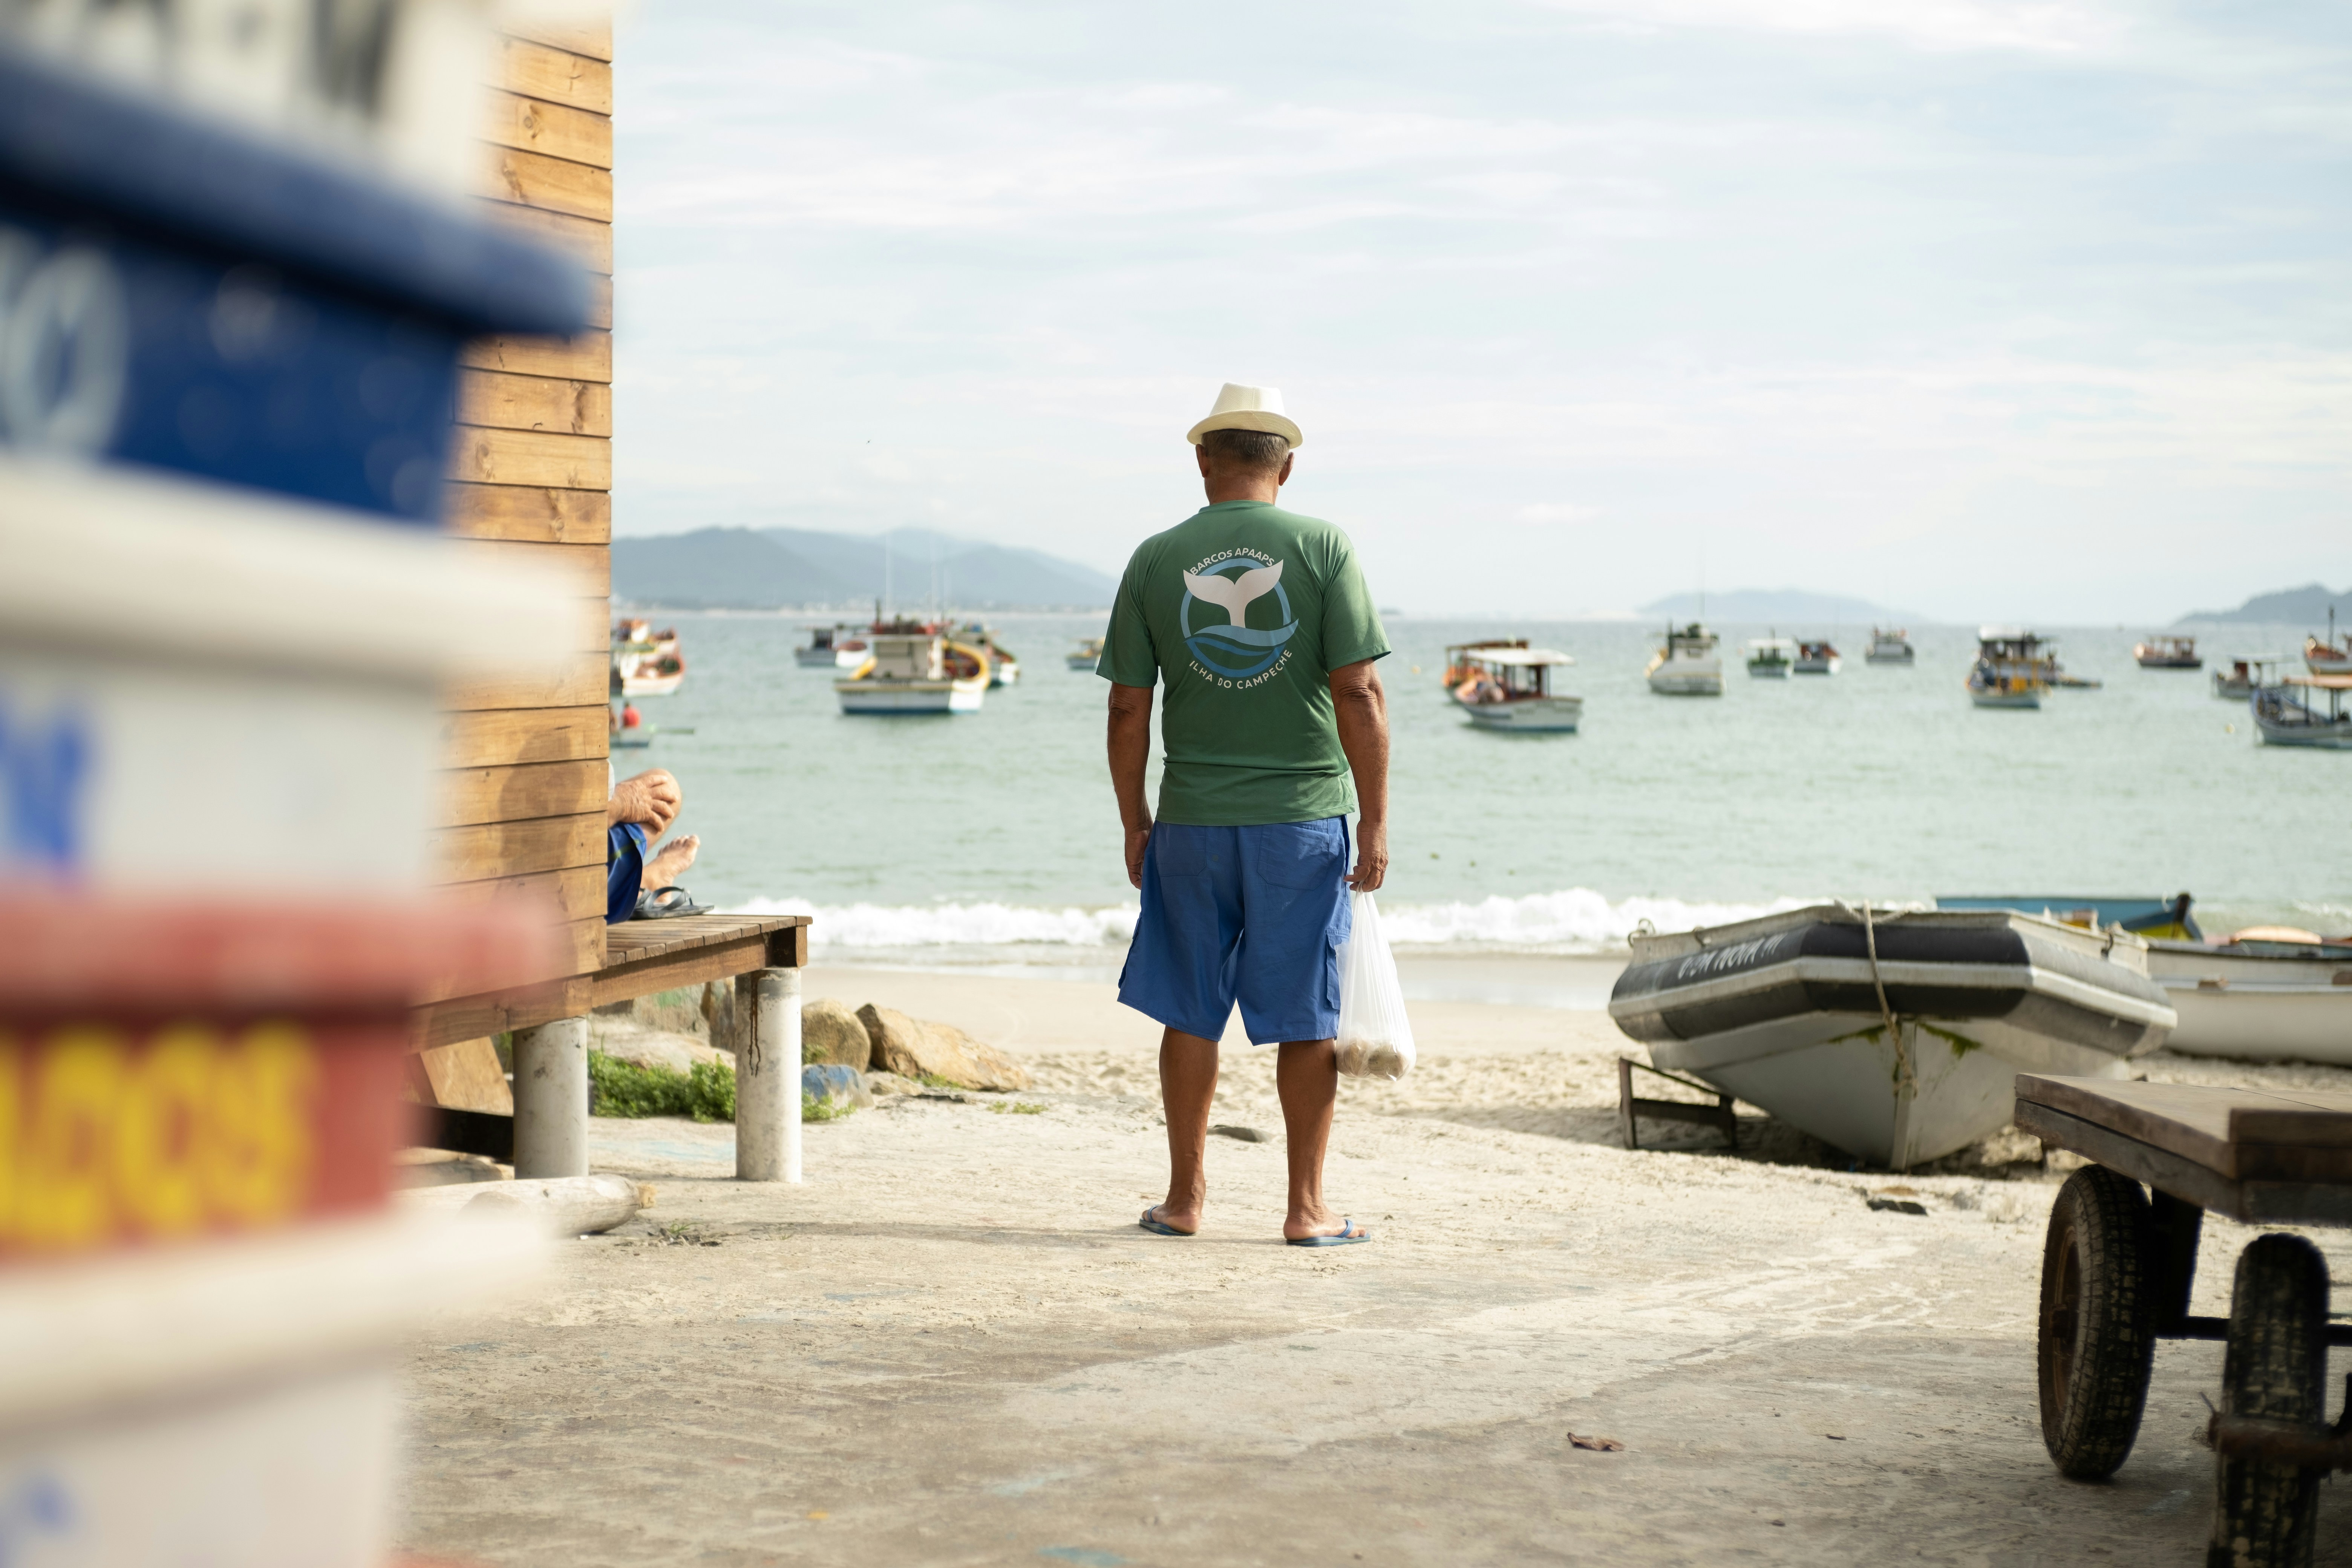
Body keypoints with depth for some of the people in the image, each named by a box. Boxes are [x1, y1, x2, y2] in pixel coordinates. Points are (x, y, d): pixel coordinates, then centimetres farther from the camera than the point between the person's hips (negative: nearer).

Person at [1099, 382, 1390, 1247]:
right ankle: (1307, 1206, 8)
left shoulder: (1155, 560, 1)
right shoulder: (1323, 549, -4)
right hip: (1303, 818, -2)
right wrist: (1375, 821, -5)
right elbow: (1358, 696, -10)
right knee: (1306, 1018, 5)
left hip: (1192, 820, 2)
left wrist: (1135, 822, 13)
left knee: (1190, 1012, 12)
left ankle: (1186, 1197, 18)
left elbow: (1128, 710, 2)